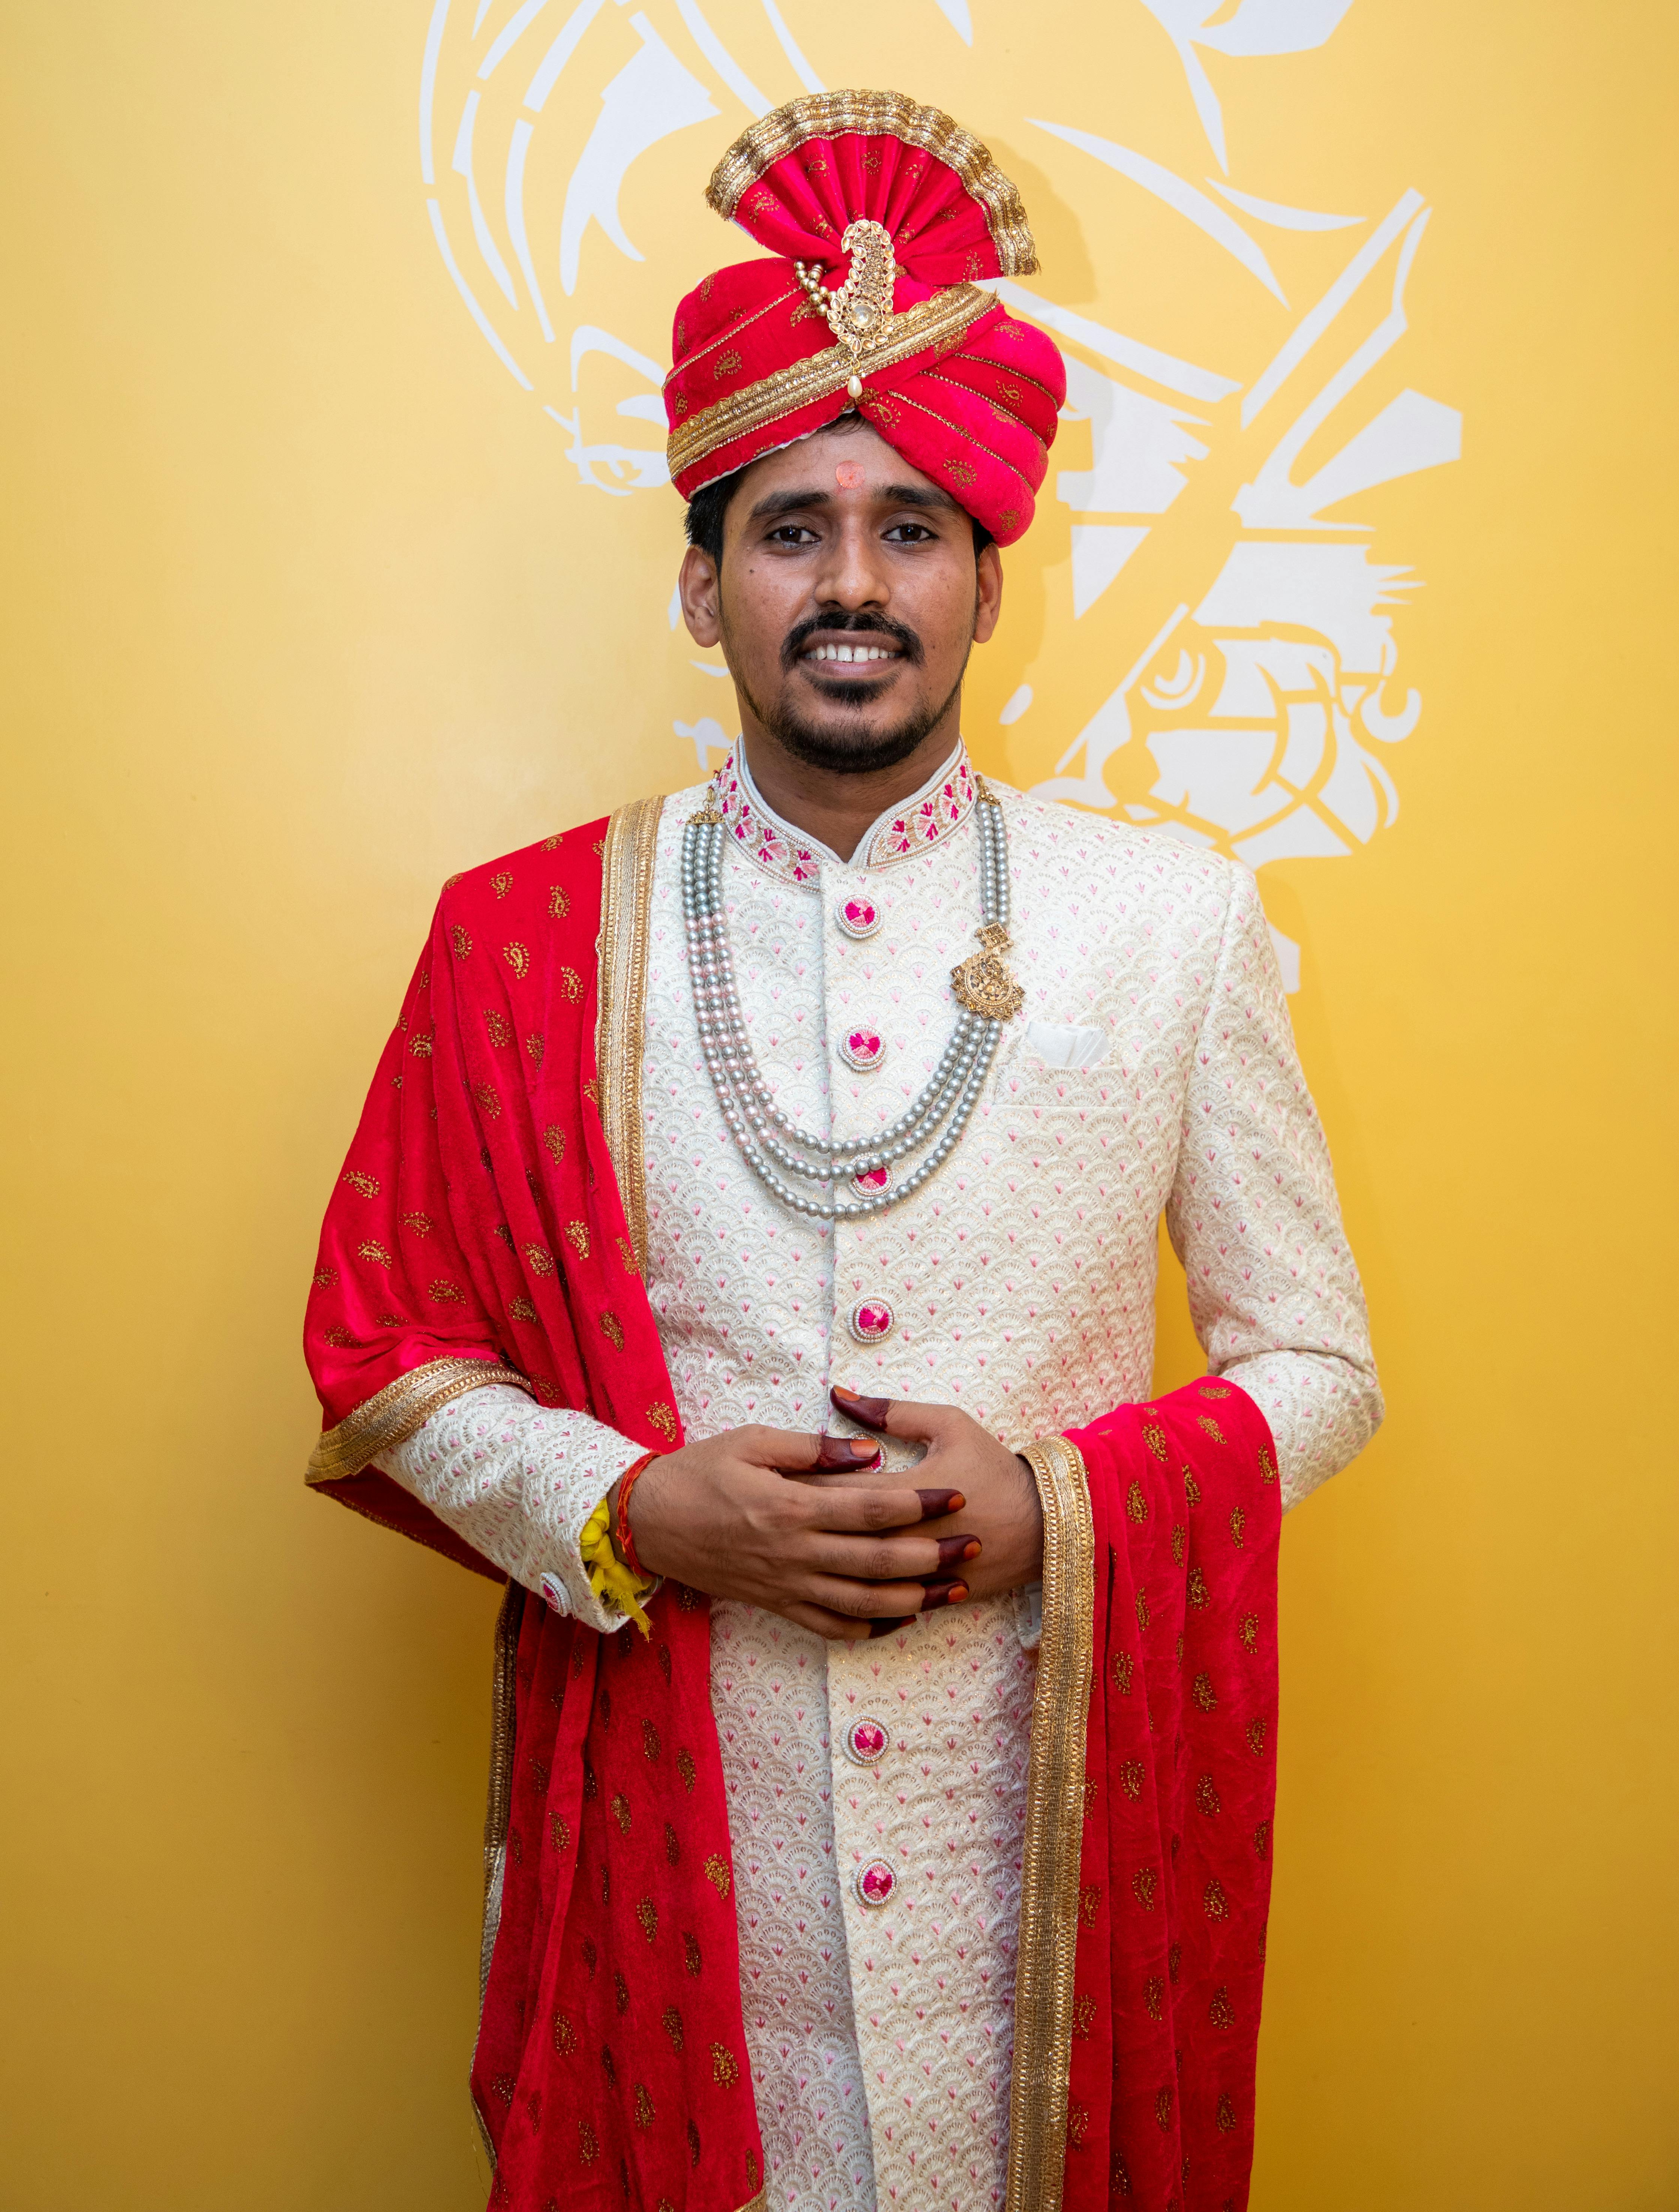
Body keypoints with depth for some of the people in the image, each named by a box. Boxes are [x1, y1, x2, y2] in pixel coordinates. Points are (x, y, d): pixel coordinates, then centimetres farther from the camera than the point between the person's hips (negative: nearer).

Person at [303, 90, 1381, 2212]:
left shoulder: (1177, 920, -2)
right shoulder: (523, 938, -3)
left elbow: (1316, 1361, 3)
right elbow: (388, 1359, 3)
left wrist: (1056, 1505, -14)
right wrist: (645, 1513, -14)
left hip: (1059, 1818, 1)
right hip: (674, 1832, 0)